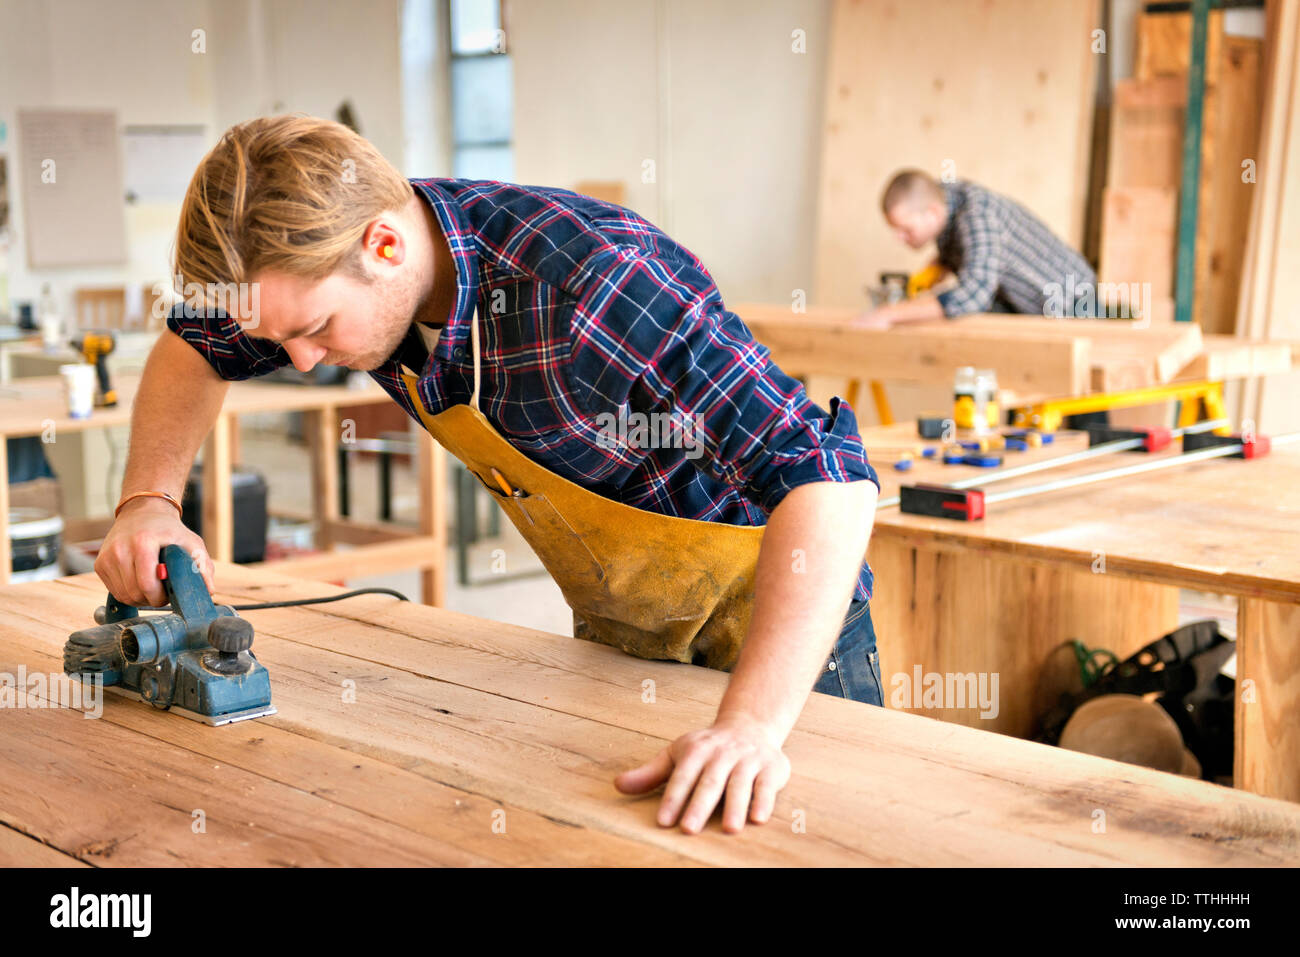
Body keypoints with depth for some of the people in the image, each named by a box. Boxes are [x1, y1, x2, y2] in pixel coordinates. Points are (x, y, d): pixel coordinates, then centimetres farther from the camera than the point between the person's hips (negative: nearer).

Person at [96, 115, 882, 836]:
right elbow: (192, 345, 7)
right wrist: (148, 500, -9)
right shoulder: (332, 261, -14)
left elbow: (826, 479, -41)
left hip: (782, 629, -6)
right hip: (615, 632, 7)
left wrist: (753, 721, -50)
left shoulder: (590, 277, -36)